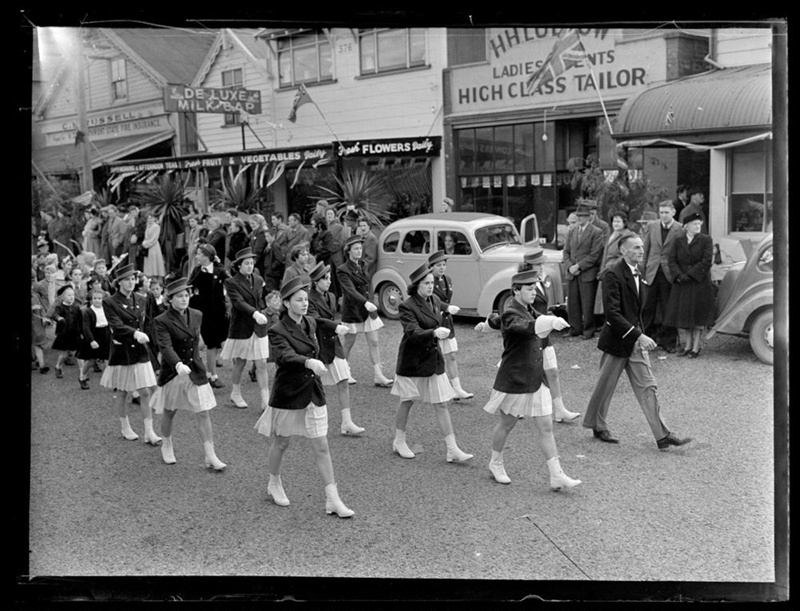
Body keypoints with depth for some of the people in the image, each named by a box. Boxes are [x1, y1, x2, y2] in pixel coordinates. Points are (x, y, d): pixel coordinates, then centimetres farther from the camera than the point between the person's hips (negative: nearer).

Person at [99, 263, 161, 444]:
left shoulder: (140, 300, 7)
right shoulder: (109, 302, -8)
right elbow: (116, 325, -21)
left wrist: (144, 336, 3)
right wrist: (135, 334, -34)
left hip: (140, 352, 3)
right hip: (121, 352, -3)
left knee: (146, 392, -3)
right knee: (121, 393, 9)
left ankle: (149, 432, -2)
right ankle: (125, 428, 26)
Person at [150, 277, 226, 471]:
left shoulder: (197, 315, 3)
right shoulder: (162, 321, -14)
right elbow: (165, 346, -27)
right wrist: (178, 364, -42)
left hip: (196, 372, 3)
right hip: (173, 372, -3)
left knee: (203, 413, -2)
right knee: (169, 413, 14)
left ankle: (210, 457, 1)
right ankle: (167, 446, 39)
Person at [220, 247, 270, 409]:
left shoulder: (258, 280, 8)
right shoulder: (231, 283, -8)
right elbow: (238, 302, -23)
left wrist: (260, 314, 8)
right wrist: (254, 313, -35)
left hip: (258, 328, 4)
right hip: (241, 328, -4)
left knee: (262, 364, -1)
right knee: (240, 363, 10)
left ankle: (266, 400, -1)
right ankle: (235, 394, 30)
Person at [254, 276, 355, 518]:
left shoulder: (311, 323, 5)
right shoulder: (278, 330, -15)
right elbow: (285, 356, -33)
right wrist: (309, 362, -49)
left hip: (313, 393, 5)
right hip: (288, 395, -5)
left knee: (321, 446, 1)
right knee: (281, 444, 13)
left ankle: (332, 499, 3)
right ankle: (274, 484, 39)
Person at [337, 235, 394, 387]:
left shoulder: (362, 266, 10)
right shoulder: (343, 270, -13)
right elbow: (351, 290, -27)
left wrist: (369, 303, 14)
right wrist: (365, 303, -40)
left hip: (367, 308, 6)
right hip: (352, 310, -6)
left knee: (374, 342, 0)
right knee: (348, 343, 6)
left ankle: (378, 375, 1)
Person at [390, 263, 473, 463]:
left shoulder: (434, 300, 3)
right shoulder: (407, 306, -18)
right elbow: (412, 333, -32)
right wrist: (434, 333, -45)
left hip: (433, 359, 6)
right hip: (413, 361, -6)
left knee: (441, 405, 3)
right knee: (407, 402, 11)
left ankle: (453, 450, 4)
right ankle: (399, 442, 31)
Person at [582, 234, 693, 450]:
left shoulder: (638, 273, 8)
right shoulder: (613, 275, -18)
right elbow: (612, 313, -24)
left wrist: (640, 334, 14)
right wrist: (638, 335, -27)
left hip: (636, 339, 7)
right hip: (617, 341, -7)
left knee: (648, 388, 3)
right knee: (606, 386, 9)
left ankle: (662, 435, 3)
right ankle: (598, 426, 28)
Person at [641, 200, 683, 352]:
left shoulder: (680, 230, -6)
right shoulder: (652, 227, 5)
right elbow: (645, 250, 7)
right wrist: (643, 270, 3)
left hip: (669, 275, -3)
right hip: (652, 273, 3)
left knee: (668, 310, 6)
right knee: (648, 307, 10)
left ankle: (668, 341, 16)